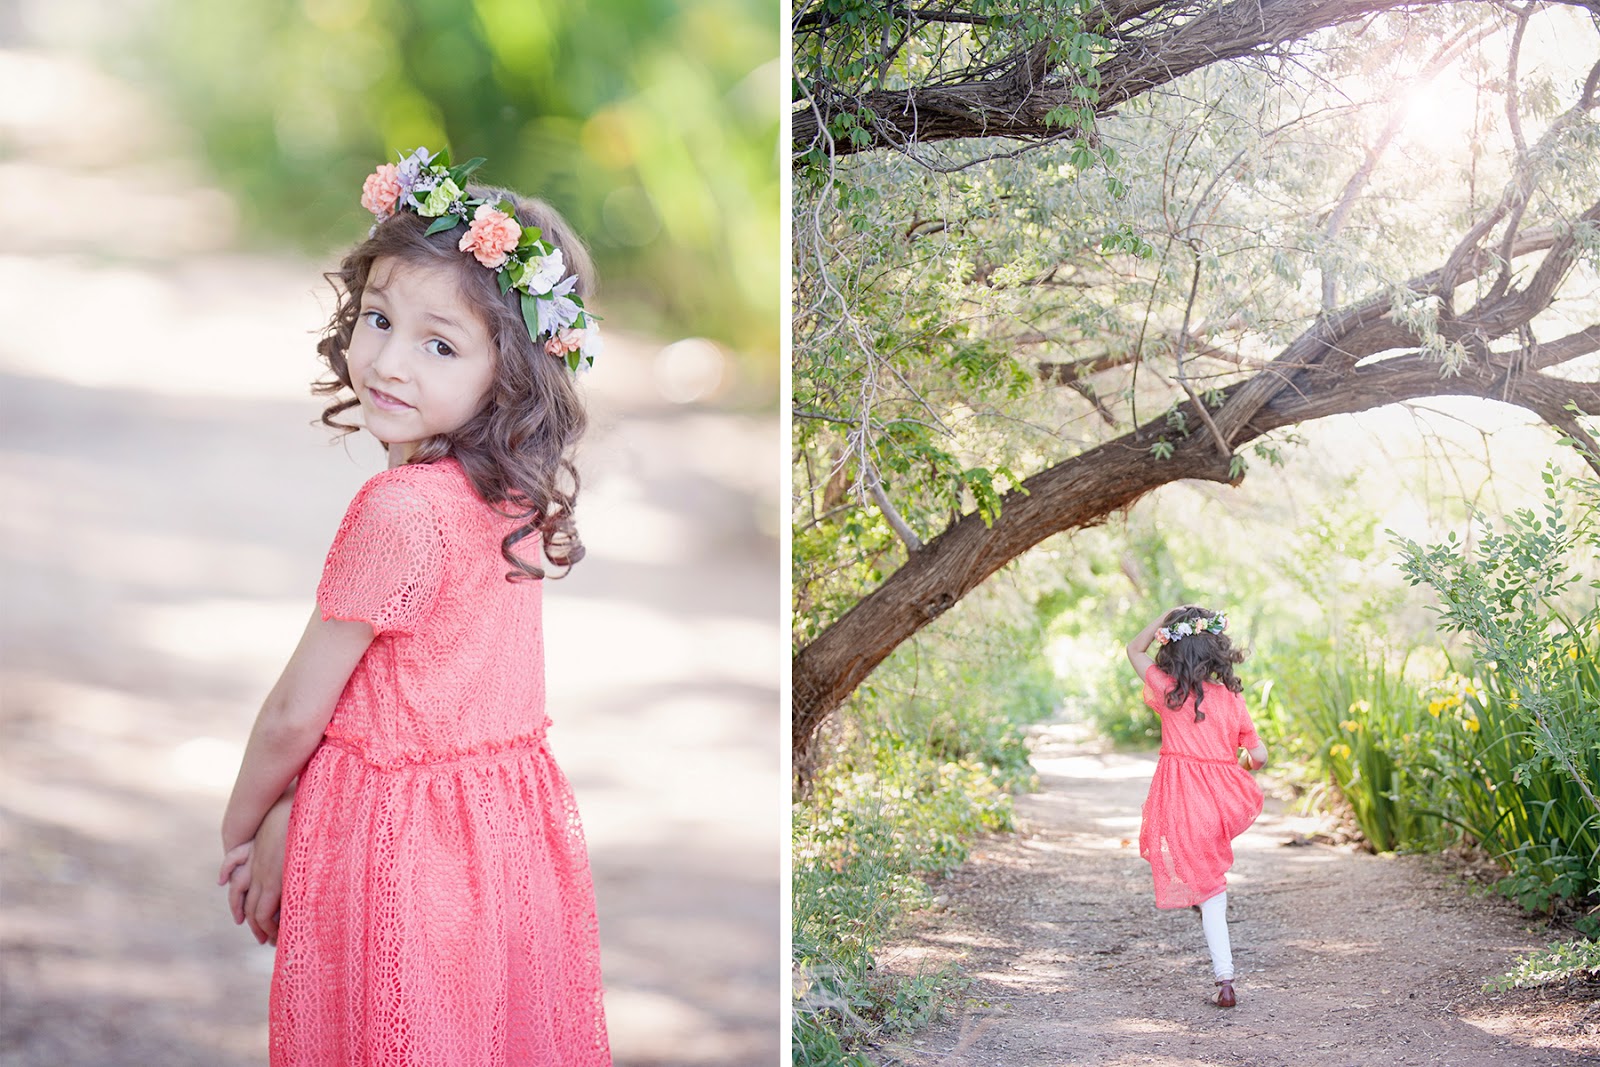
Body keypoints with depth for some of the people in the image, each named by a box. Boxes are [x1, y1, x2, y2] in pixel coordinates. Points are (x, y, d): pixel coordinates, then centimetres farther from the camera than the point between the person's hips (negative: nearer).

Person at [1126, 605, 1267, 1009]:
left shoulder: (1167, 689, -4)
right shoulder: (1232, 699, 2)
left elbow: (1134, 650, 13)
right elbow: (1259, 756, 6)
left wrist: (1166, 618, 9)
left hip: (1182, 802, -3)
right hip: (1224, 801, 3)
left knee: (1207, 888, 6)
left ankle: (1225, 980, 9)